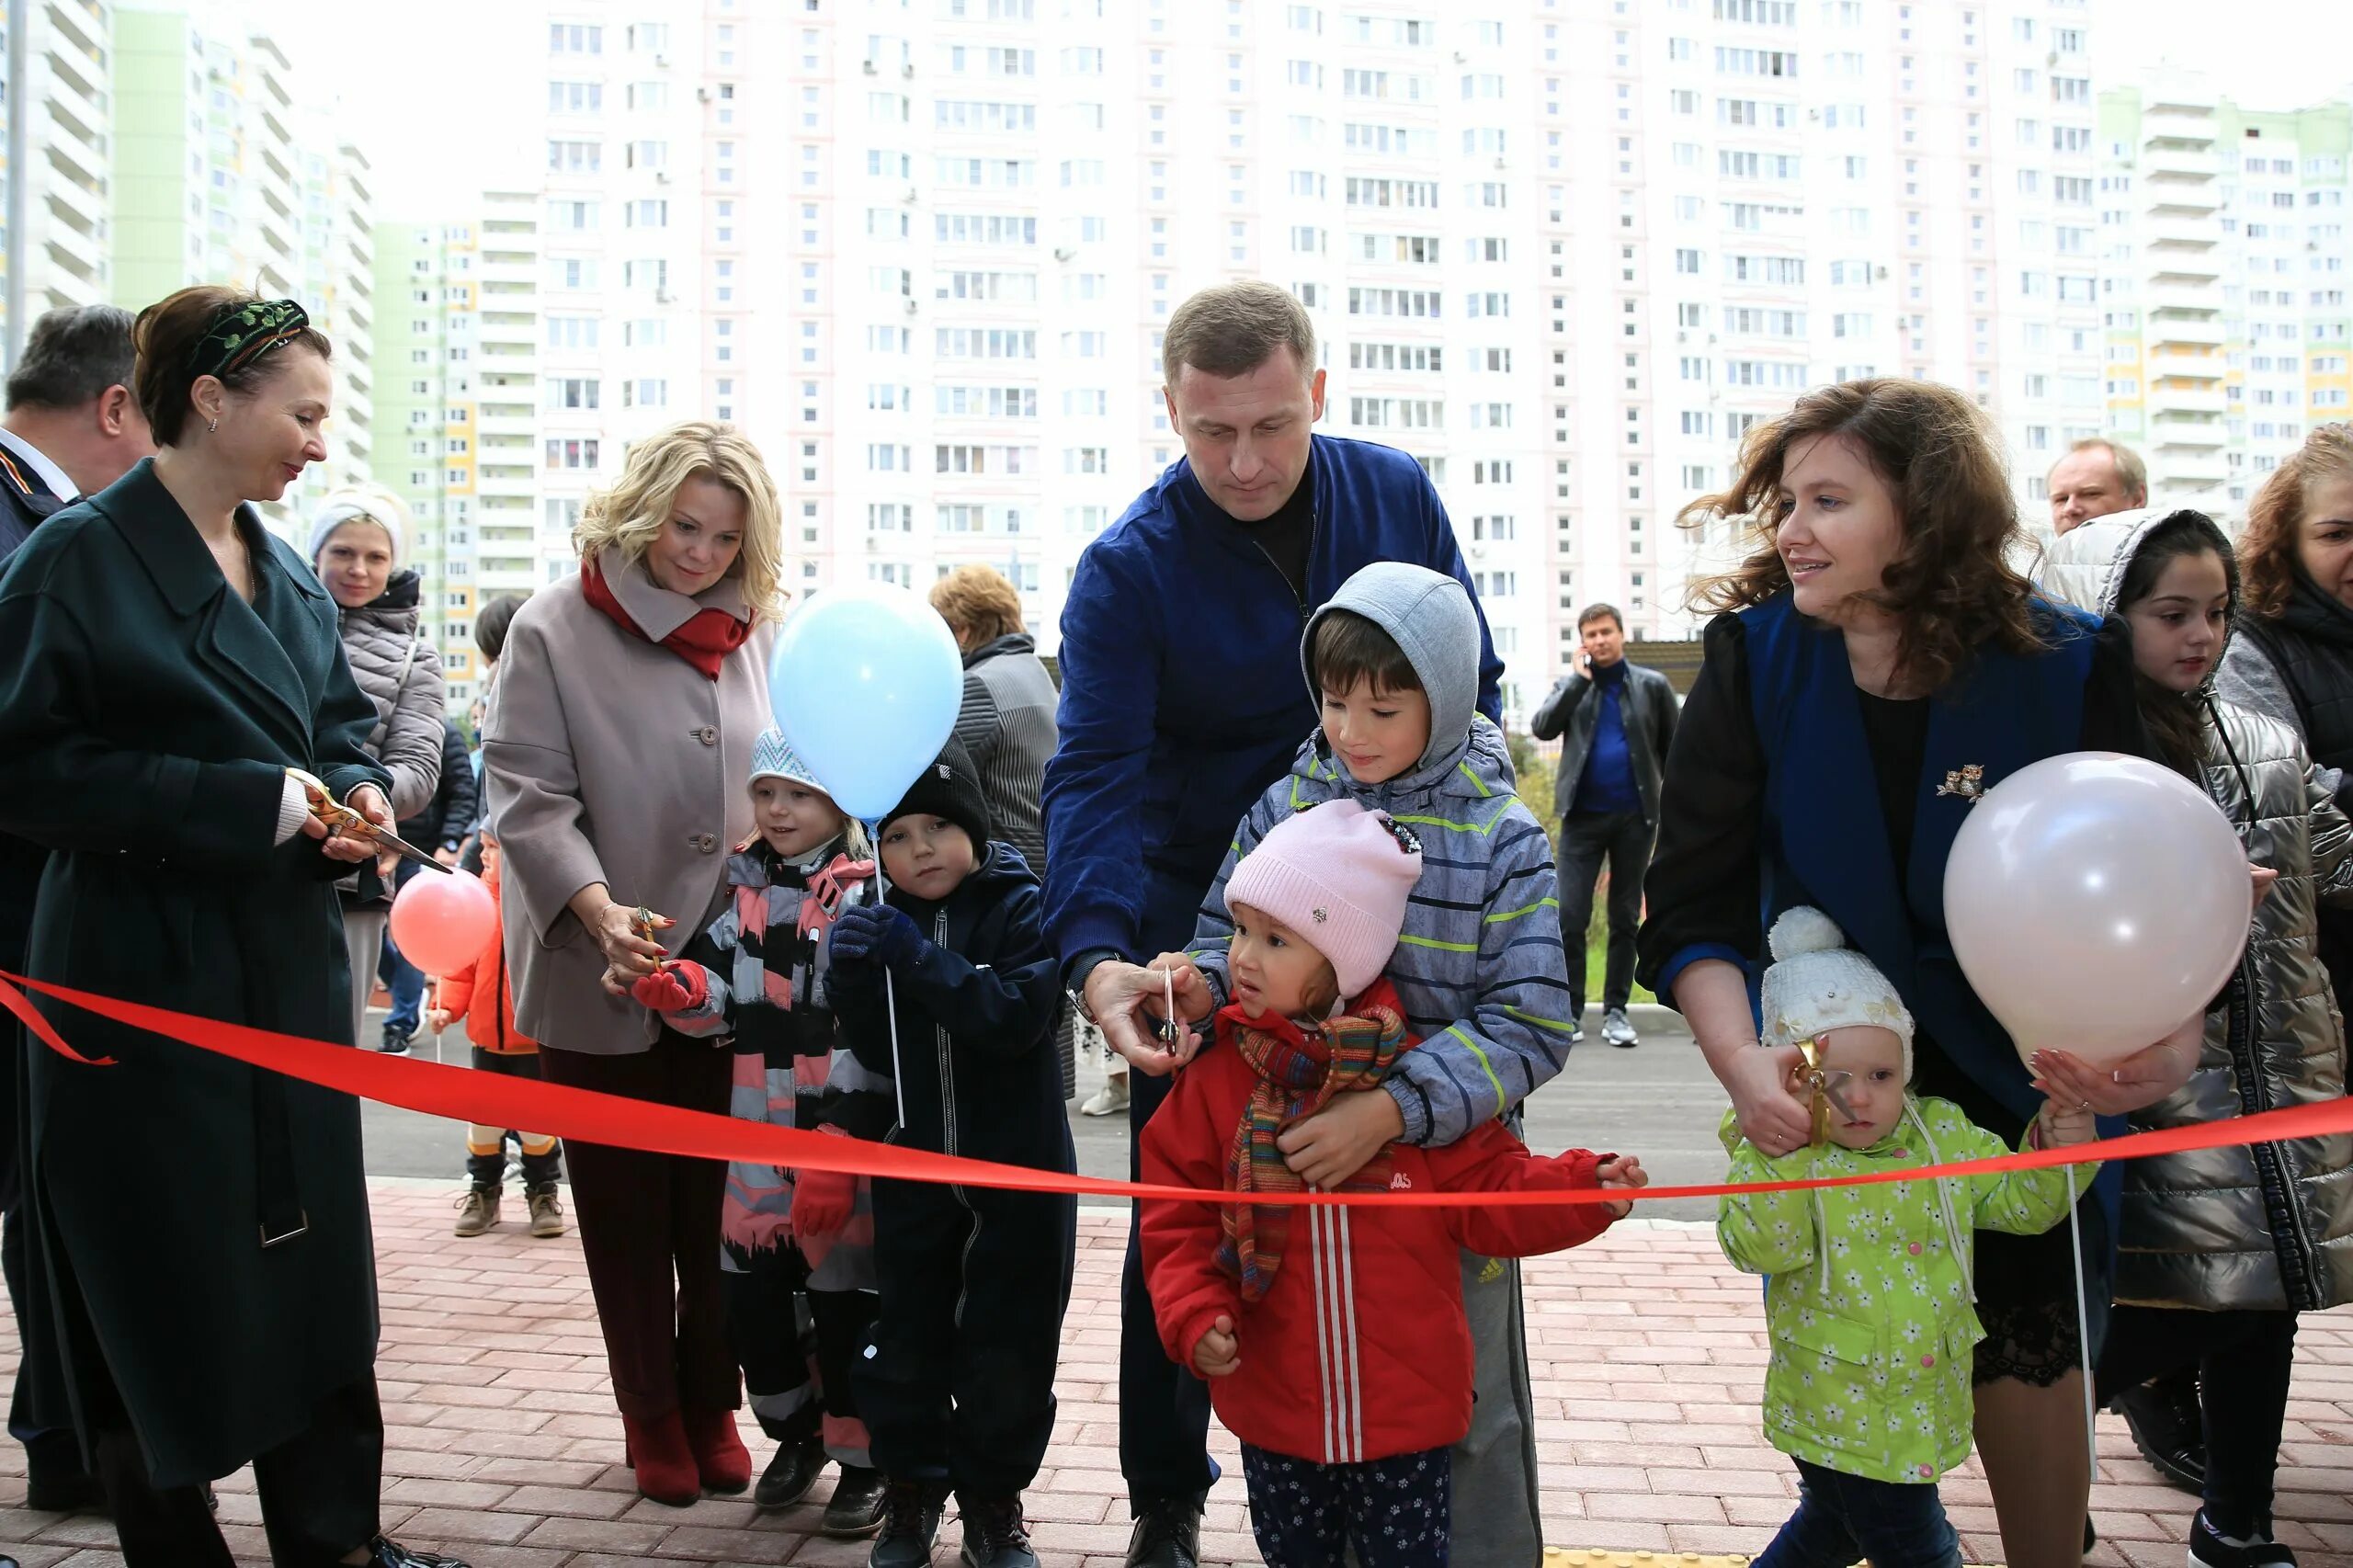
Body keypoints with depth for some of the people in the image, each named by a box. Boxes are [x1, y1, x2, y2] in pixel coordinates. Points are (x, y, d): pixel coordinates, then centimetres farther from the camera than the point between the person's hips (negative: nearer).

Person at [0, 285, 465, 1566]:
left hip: (288, 971, 7)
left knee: (310, 1253, 12)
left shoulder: (286, 578, 11)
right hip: (143, 980, -7)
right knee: (162, 1274, 4)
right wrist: (246, 806, -20)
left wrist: (356, 790, -2)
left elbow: (342, 726, 20)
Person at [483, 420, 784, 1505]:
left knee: (720, 1203, 10)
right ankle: (652, 1418, 26)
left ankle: (712, 1405, 26)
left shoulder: (759, 635, 7)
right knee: (628, 1208, 11)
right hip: (600, 977, -2)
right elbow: (528, 794, -10)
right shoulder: (555, 628, -5)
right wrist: (600, 911, -22)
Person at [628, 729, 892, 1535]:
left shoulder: (865, 898, -12)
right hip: (757, 1140, 7)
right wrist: (679, 988, -15)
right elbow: (722, 998, 9)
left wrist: (841, 1150, -21)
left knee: (844, 1303, 3)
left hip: (845, 1142, -6)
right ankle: (797, 1433, 37)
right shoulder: (746, 890, 9)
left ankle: (864, 1460, 22)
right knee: (752, 1295, 14)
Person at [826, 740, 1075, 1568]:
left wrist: (917, 957, -29)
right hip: (913, 1163, 3)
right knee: (908, 1336, 10)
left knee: (1008, 1343, 5)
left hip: (1017, 1165, -3)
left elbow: (1019, 1015, -25)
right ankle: (912, 1486, 29)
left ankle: (993, 1494, 24)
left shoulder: (1018, 907, -10)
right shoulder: (880, 921, 2)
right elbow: (877, 1055, 0)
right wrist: (853, 975, -18)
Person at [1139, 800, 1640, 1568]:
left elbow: (1488, 1196, -2)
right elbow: (1180, 1223, -2)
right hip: (1273, 1411, 1)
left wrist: (1582, 1188, -17)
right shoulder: (1216, 1081, -5)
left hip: (1406, 1409, -1)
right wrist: (1195, 1316, -16)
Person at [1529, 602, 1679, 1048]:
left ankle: (1616, 1011, 14)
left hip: (1635, 818, 0)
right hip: (1582, 816, 0)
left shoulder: (1652, 685, 5)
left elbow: (1670, 751, 8)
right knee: (1570, 916, -5)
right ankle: (1569, 1011, 3)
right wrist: (1581, 679, -10)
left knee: (1625, 919, 6)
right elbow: (1541, 728, -9)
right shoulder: (1570, 685, 8)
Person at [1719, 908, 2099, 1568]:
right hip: (1842, 1413, -6)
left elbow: (2020, 1202, 5)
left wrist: (2057, 1149, -15)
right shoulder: (1781, 1153, -18)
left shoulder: (1942, 1131, -1)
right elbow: (1760, 1246, -32)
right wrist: (1778, 1145, -42)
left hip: (1923, 1405, 6)